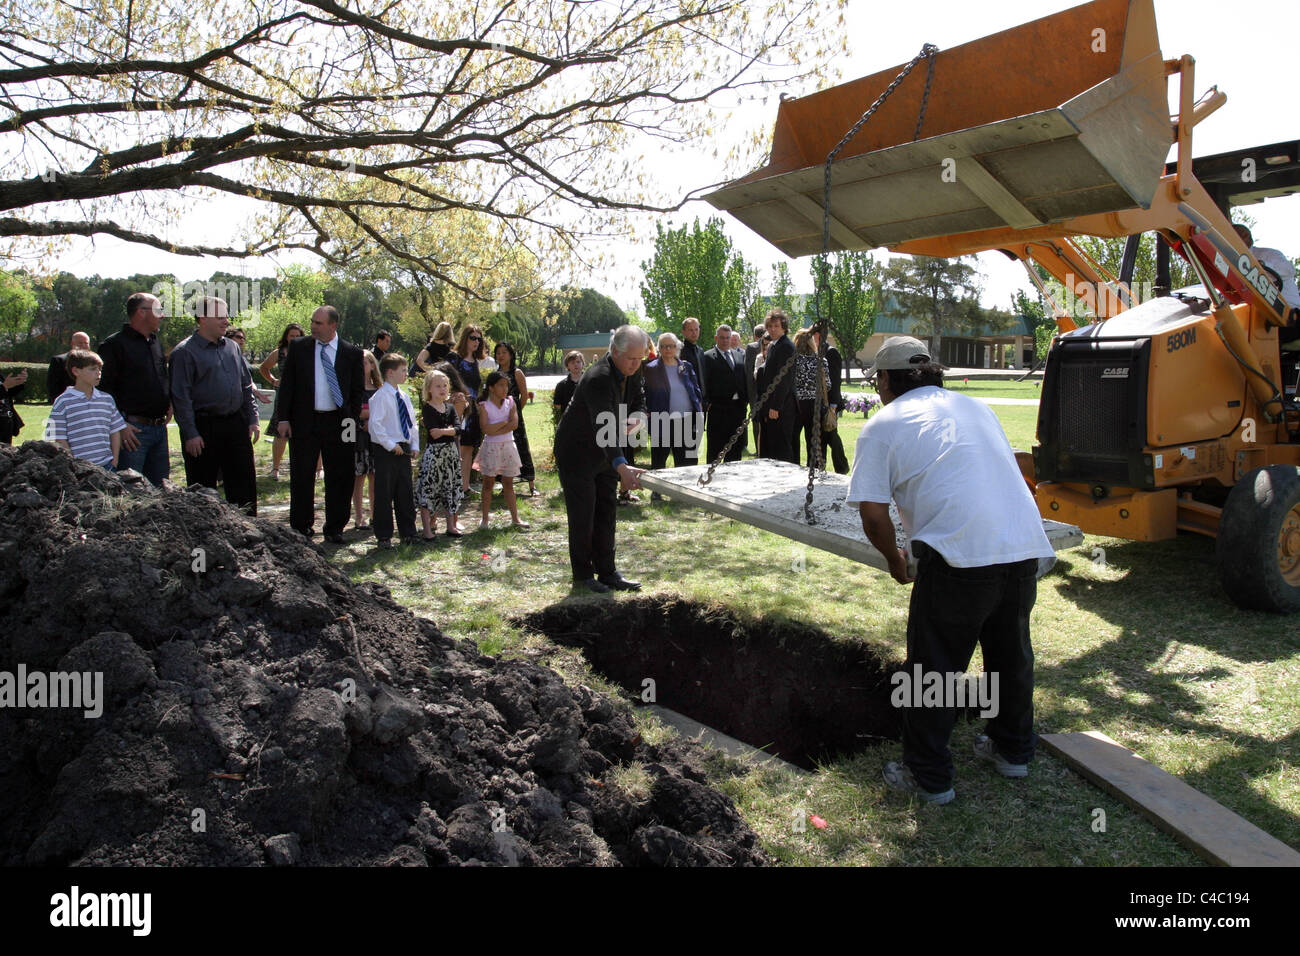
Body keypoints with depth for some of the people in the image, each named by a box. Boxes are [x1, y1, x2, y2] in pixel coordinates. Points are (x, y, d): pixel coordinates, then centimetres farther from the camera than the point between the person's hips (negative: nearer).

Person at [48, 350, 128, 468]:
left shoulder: (107, 399, 12)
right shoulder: (63, 402, -1)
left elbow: (115, 432, 15)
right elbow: (60, 440, -2)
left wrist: (114, 462, 7)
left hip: (107, 466, 4)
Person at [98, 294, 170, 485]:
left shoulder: (156, 342, 17)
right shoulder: (114, 344, -7)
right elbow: (104, 389, -12)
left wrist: (170, 403, 13)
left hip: (159, 428, 8)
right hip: (133, 430, -7)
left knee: (161, 489, 12)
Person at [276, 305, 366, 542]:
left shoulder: (352, 353, 2)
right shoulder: (298, 347, 4)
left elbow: (359, 389, 6)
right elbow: (287, 384, 5)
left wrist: (352, 419, -4)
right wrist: (284, 418, -2)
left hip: (338, 423, 0)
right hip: (304, 422, 0)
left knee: (340, 478, 4)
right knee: (301, 478, 7)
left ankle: (334, 529, 17)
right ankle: (300, 528, 19)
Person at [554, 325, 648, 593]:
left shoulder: (633, 372, -6)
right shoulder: (597, 378, -32)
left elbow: (637, 402, 11)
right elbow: (604, 427, -43)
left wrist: (635, 418, -14)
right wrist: (622, 467, -55)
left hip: (606, 453, 8)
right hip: (576, 452, -8)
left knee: (606, 513, 11)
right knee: (582, 516, 0)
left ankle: (607, 571, 19)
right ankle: (582, 574, 13)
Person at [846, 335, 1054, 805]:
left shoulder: (884, 424, 3)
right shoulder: (975, 407, 21)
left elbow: (873, 513, -3)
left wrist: (895, 559, 14)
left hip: (959, 558, -6)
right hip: (1026, 548, 7)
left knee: (934, 668, 9)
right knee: (1011, 654, 24)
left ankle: (929, 778, 21)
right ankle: (1013, 751, 43)